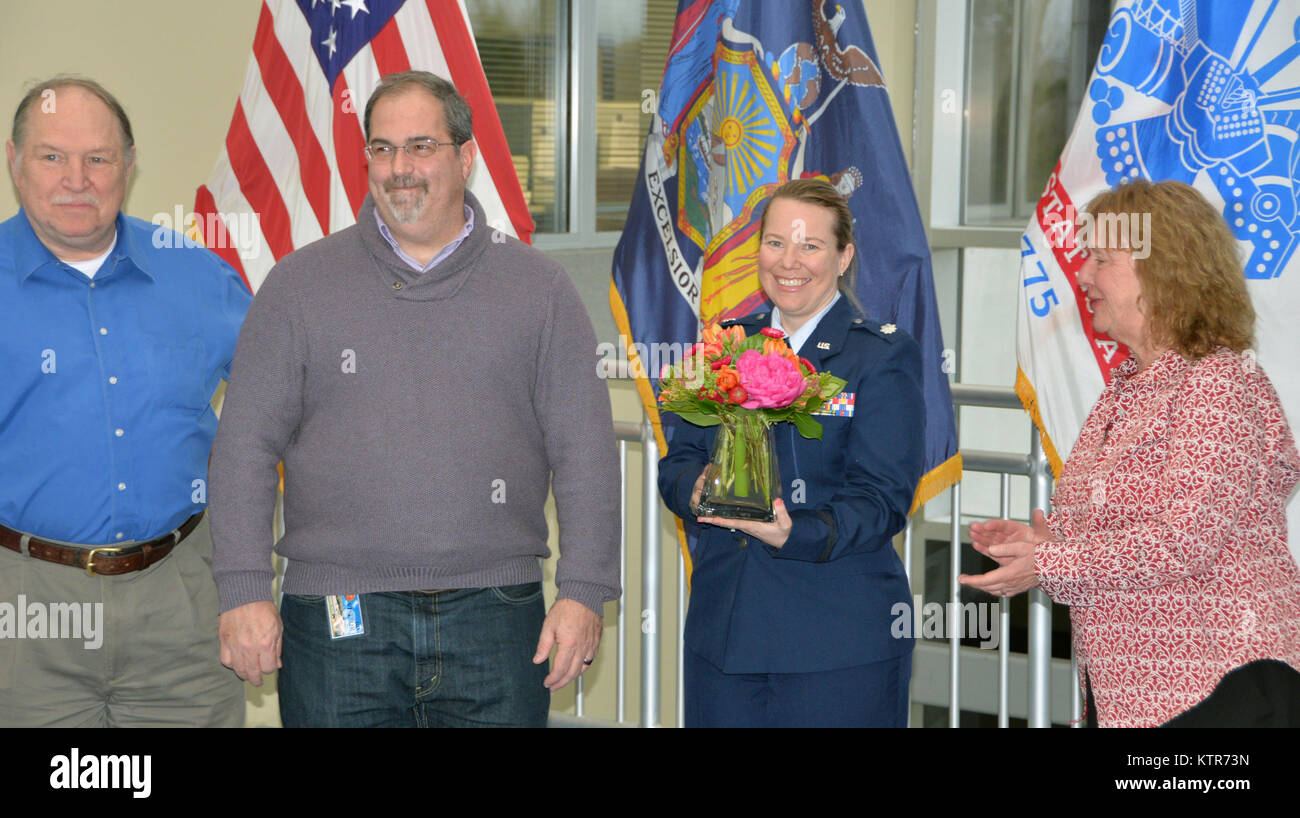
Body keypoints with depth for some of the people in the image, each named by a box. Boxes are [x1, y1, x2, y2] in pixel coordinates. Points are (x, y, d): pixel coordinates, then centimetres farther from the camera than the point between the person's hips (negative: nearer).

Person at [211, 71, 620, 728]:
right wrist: (243, 593, -5)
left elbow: (585, 448, 5)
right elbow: (246, 445, 4)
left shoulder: (539, 287, 8)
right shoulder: (299, 284, 7)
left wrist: (583, 593, -4)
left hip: (495, 616, 1)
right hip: (339, 621, 0)